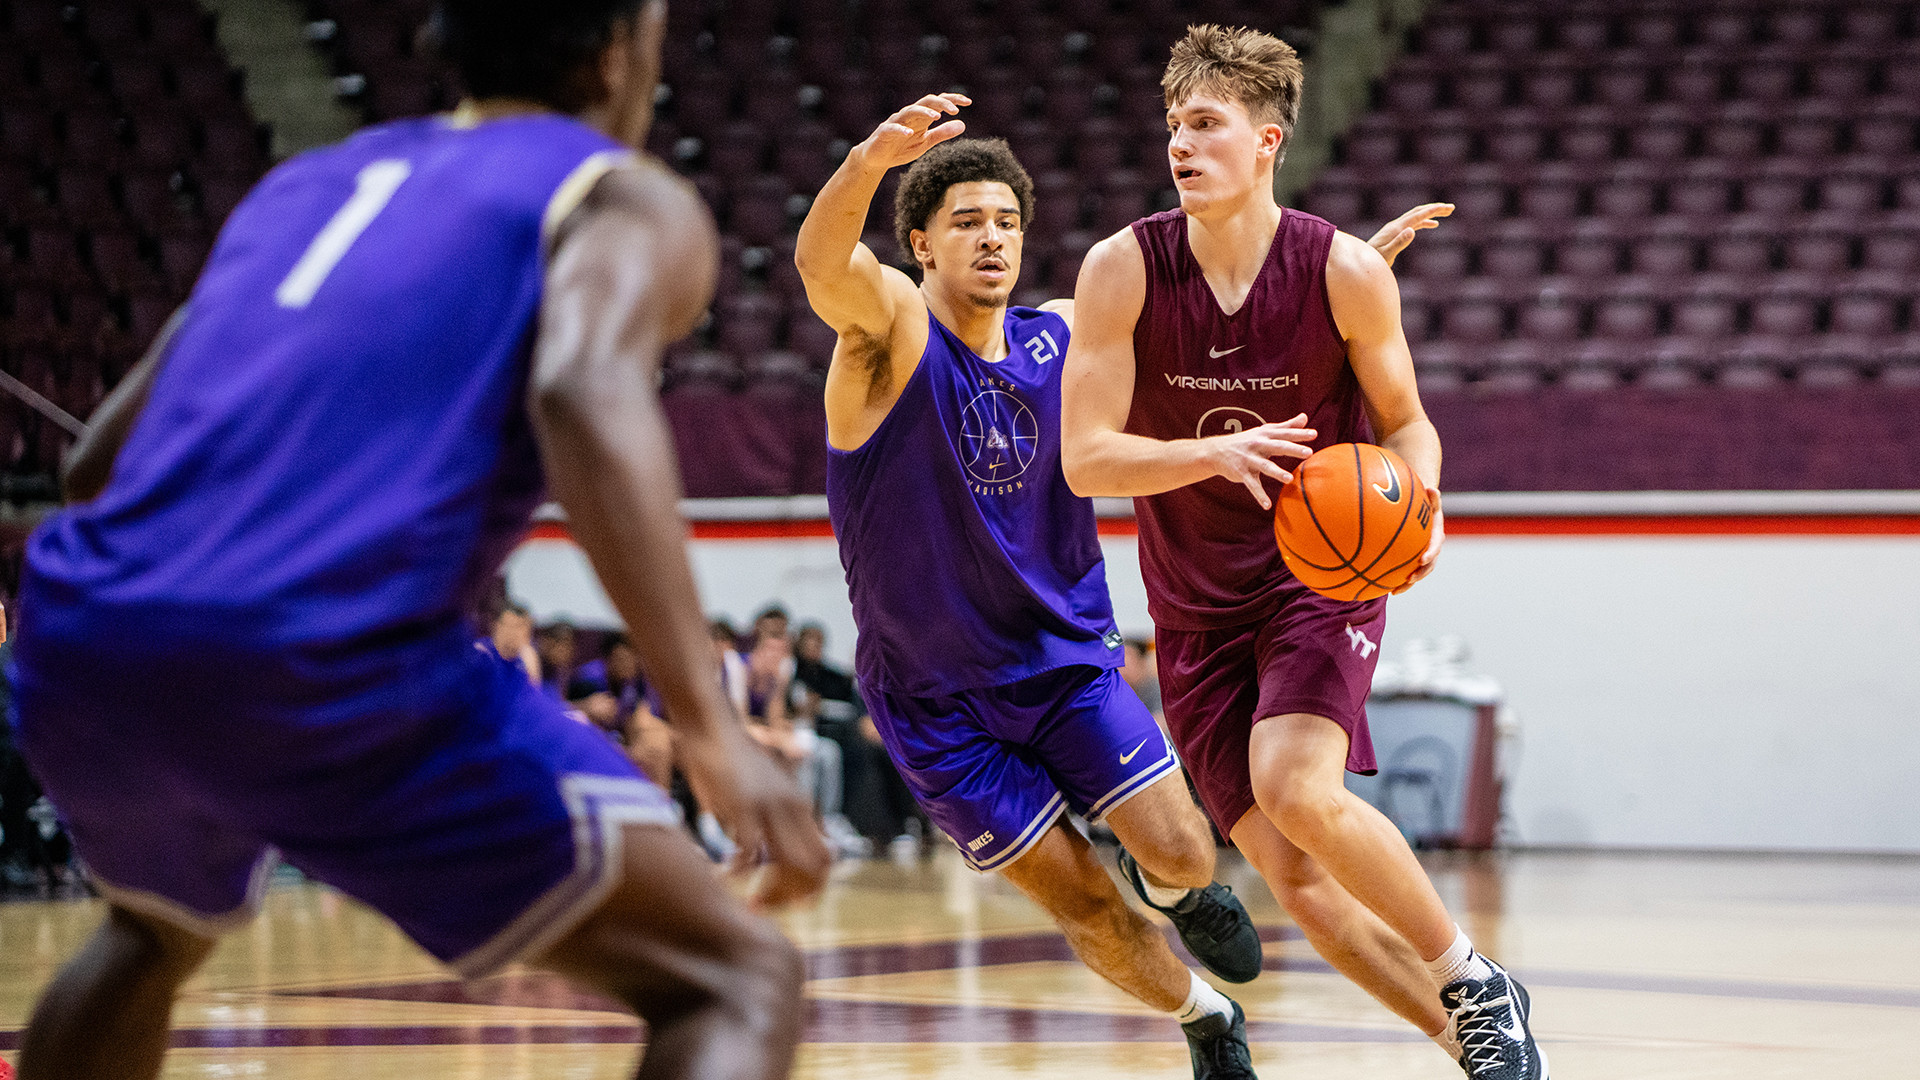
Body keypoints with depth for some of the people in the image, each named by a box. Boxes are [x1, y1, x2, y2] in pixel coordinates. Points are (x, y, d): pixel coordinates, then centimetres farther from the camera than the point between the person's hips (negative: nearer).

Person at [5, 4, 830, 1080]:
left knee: (158, 931, 39)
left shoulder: (305, 181, 29)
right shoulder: (629, 200, 10)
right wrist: (713, 730, -20)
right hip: (331, 668, -6)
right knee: (739, 983, 4)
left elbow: (99, 463, 29)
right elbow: (587, 388, -13)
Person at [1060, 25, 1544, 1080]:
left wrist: (1417, 503, -20)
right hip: (1198, 607, 2)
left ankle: (1472, 981, -5)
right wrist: (1216, 453, -32)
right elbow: (1085, 458, -14)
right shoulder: (1122, 269, -11)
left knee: (1297, 792, -27)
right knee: (1290, 871, -5)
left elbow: (1405, 422, 3)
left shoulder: (1346, 272, -12)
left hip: (1322, 575, -2)